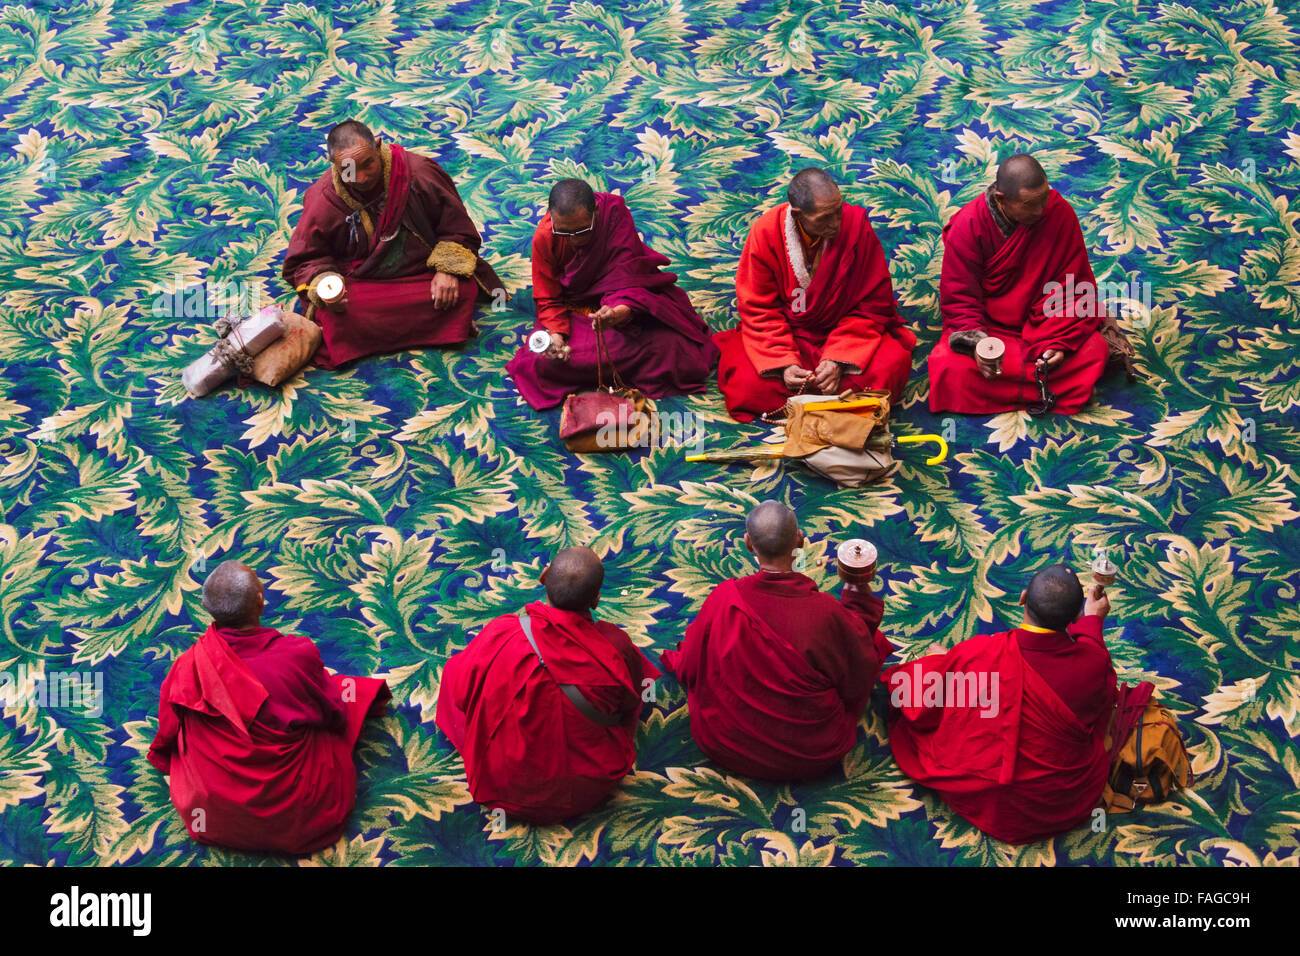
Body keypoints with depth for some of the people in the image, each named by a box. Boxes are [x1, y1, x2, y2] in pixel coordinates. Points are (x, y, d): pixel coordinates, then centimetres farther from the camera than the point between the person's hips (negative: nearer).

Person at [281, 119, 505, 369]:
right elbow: (304, 262, -1)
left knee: (464, 291, -25)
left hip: (423, 271, 1)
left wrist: (447, 270, -14)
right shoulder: (322, 201, -13)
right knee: (332, 315, -30)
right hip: (358, 281, -1)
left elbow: (457, 228, 0)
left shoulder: (420, 174, -14)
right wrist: (323, 286, -22)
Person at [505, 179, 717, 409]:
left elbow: (629, 278, -25)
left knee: (668, 345, -27)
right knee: (544, 361, -24)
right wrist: (555, 333, -30)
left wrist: (620, 312, -48)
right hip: (576, 310, 2)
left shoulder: (614, 214, -23)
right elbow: (548, 300, -9)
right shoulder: (544, 238, -17)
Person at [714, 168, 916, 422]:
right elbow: (759, 311, -7)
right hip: (785, 333, 0)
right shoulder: (765, 232, -14)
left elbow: (872, 305, -10)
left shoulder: (856, 224, -16)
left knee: (891, 364, -28)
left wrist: (839, 360, -22)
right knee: (745, 382, -27)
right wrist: (782, 364, -23)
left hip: (846, 331, 0)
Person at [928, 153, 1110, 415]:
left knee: (1094, 351, -23)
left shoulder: (1060, 212, -13)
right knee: (951, 366, -30)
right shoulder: (968, 225, -16)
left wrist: (1058, 341, -22)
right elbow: (958, 297, -11)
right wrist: (977, 343, -29)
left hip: (1043, 322, 2)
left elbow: (1072, 286, -9)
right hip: (987, 326, -1)